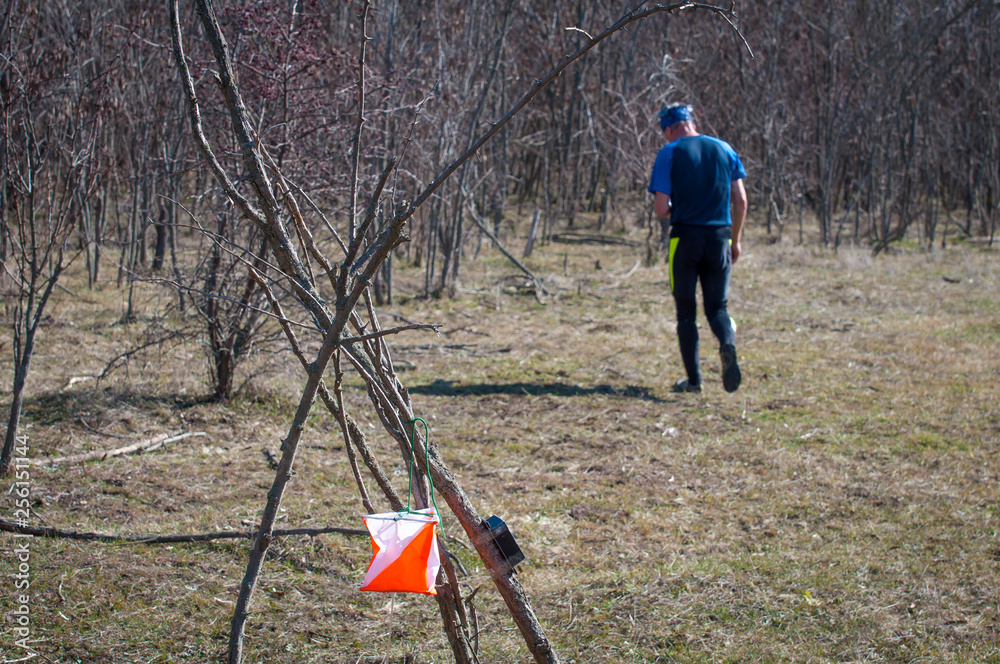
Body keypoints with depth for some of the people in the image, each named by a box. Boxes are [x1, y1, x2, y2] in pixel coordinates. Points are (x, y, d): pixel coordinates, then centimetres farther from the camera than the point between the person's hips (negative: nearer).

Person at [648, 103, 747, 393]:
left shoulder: (669, 153, -3)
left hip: (685, 238, -3)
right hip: (719, 237, 3)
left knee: (686, 311, 9)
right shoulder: (724, 149, 7)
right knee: (717, 307, 11)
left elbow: (661, 208, -9)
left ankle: (693, 379, 9)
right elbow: (740, 200, 6)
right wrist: (736, 240, 15)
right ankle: (728, 345, -21)